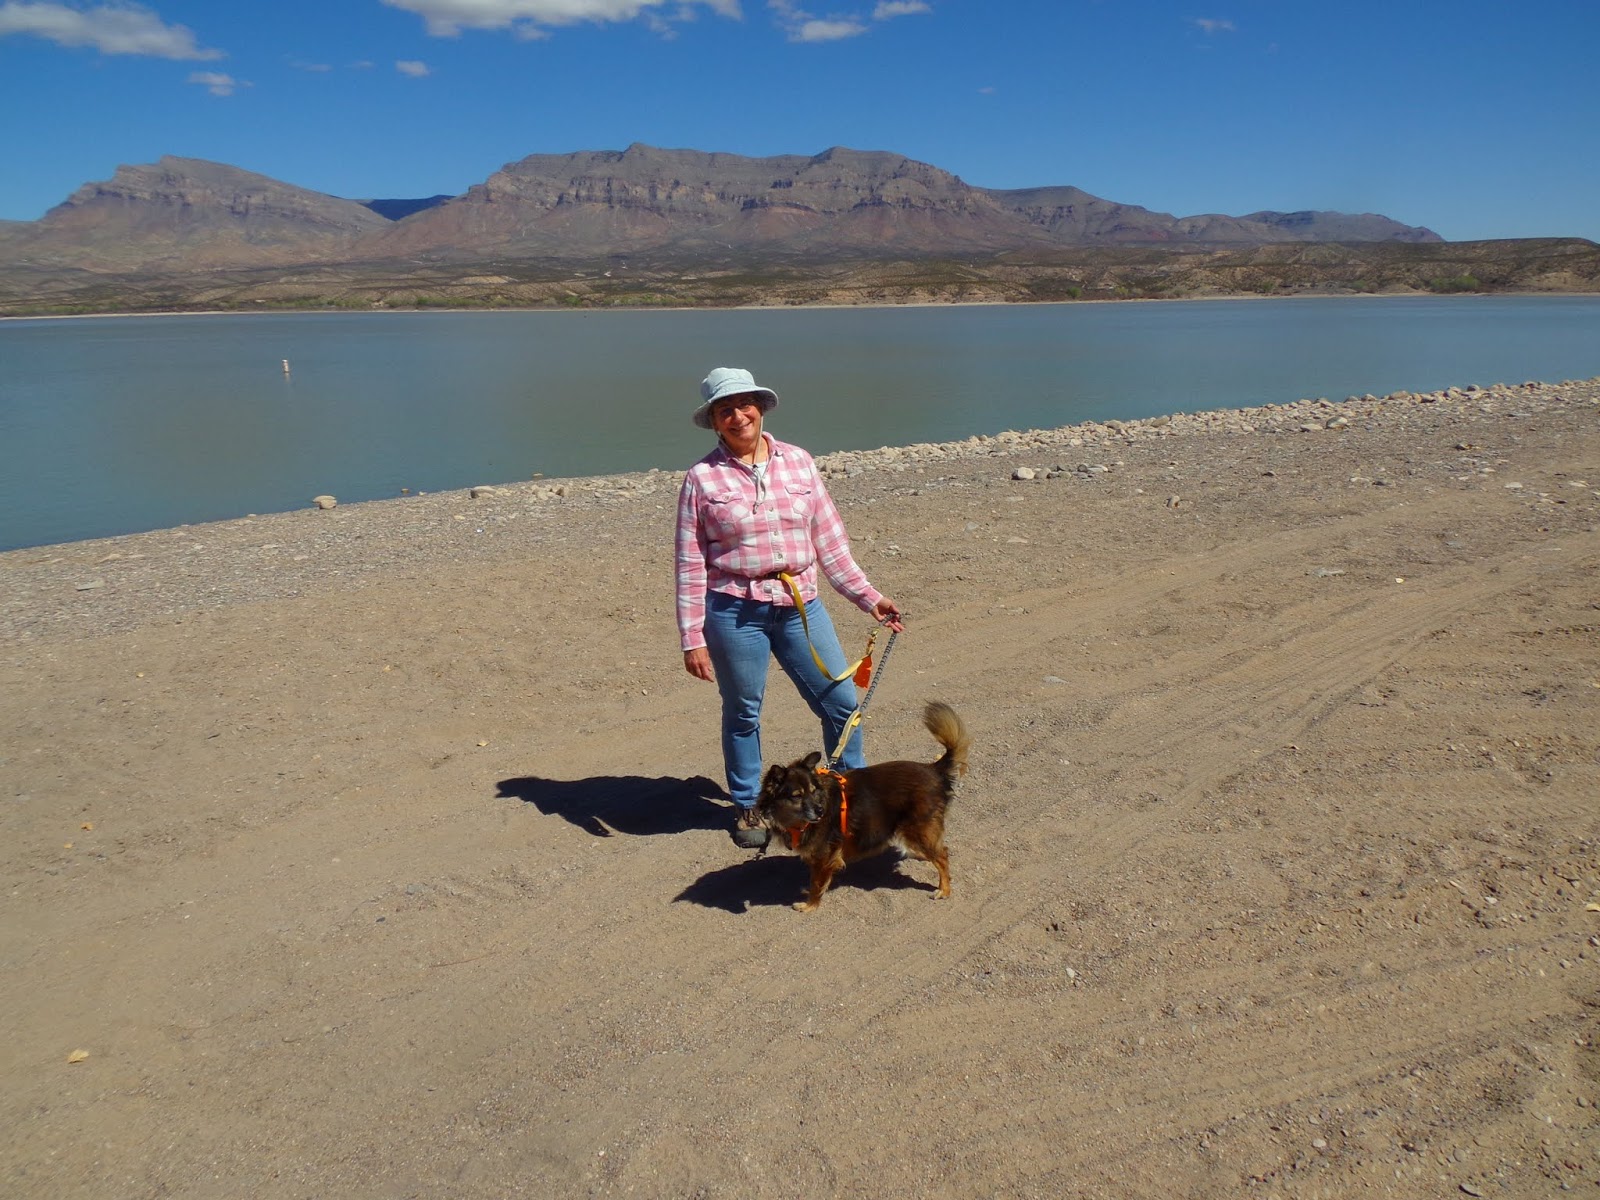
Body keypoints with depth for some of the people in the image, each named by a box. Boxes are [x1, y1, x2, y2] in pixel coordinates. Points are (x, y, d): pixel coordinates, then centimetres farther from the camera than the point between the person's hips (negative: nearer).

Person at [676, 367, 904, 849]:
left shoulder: (798, 462, 5)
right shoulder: (702, 478, -4)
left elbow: (829, 540, 8)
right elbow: (691, 565, -4)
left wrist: (867, 596, 5)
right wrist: (693, 638, -7)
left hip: (800, 606, 3)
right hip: (734, 611, -3)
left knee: (842, 701, 5)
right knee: (742, 713, 11)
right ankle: (747, 807, 33)